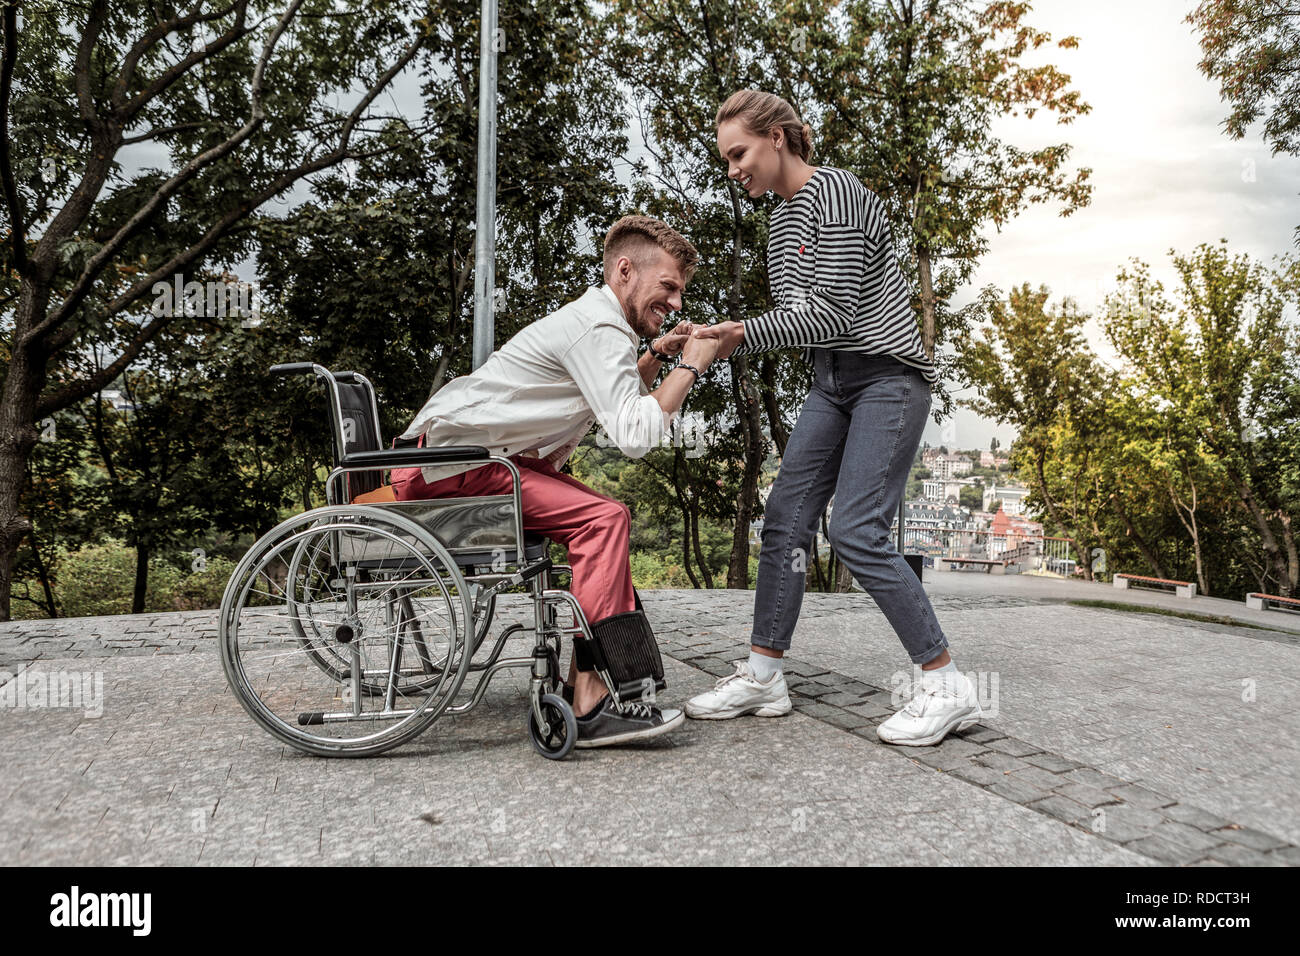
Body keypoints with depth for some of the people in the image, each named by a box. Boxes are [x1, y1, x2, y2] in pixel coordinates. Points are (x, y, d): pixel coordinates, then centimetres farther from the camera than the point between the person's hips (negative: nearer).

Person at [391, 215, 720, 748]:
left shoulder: (599, 324, 15)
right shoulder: (599, 328, -16)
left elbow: (614, 405, 30)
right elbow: (635, 436, -26)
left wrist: (655, 357, 17)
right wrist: (689, 366, -14)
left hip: (456, 459, 10)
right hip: (449, 466, -10)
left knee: (607, 519, 8)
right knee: (602, 519, -22)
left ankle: (586, 680, 4)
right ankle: (590, 707, -24)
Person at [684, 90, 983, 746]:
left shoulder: (835, 193, -12)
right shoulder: (781, 220, 16)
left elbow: (832, 312, -19)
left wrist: (743, 334, -22)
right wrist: (716, 340, 1)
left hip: (887, 374, -8)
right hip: (831, 383, 9)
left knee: (856, 532, -17)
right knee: (785, 519, -1)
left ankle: (946, 685, -4)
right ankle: (762, 676, 6)